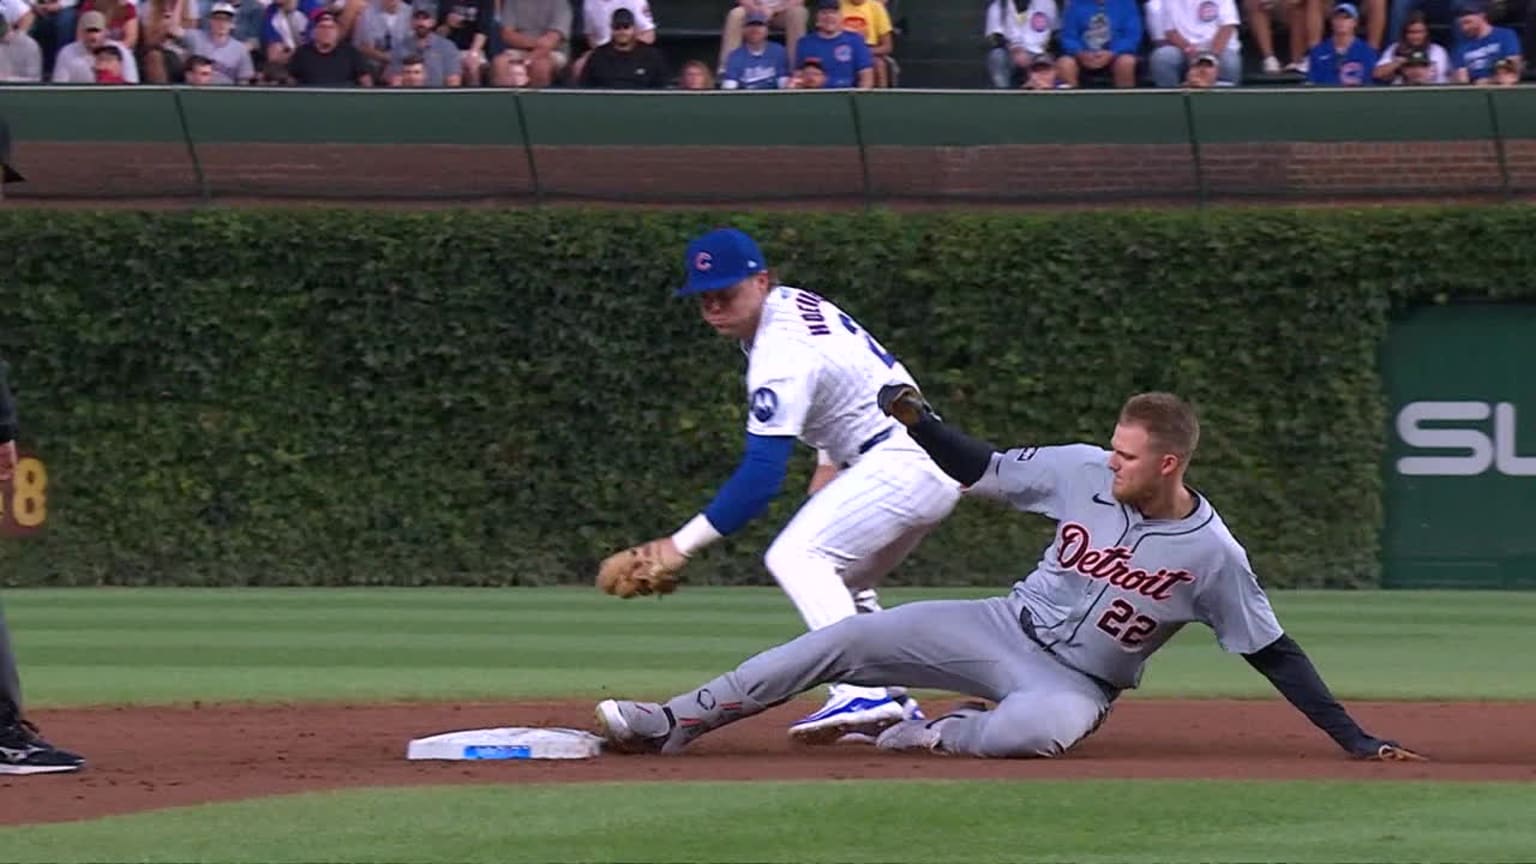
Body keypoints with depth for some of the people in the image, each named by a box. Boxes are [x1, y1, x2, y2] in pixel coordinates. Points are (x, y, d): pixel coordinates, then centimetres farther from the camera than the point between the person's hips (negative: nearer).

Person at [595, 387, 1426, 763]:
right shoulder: (1082, 471, -9)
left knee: (1045, 725, -42)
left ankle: (931, 735, -12)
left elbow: (1273, 653, -11)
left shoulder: (1211, 554, -17)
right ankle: (679, 719, -5)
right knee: (848, 639, -9)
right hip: (1004, 630, 4)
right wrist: (918, 420, -16)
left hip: (1075, 684, -4)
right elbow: (979, 469, 1)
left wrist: (1355, 739, -15)